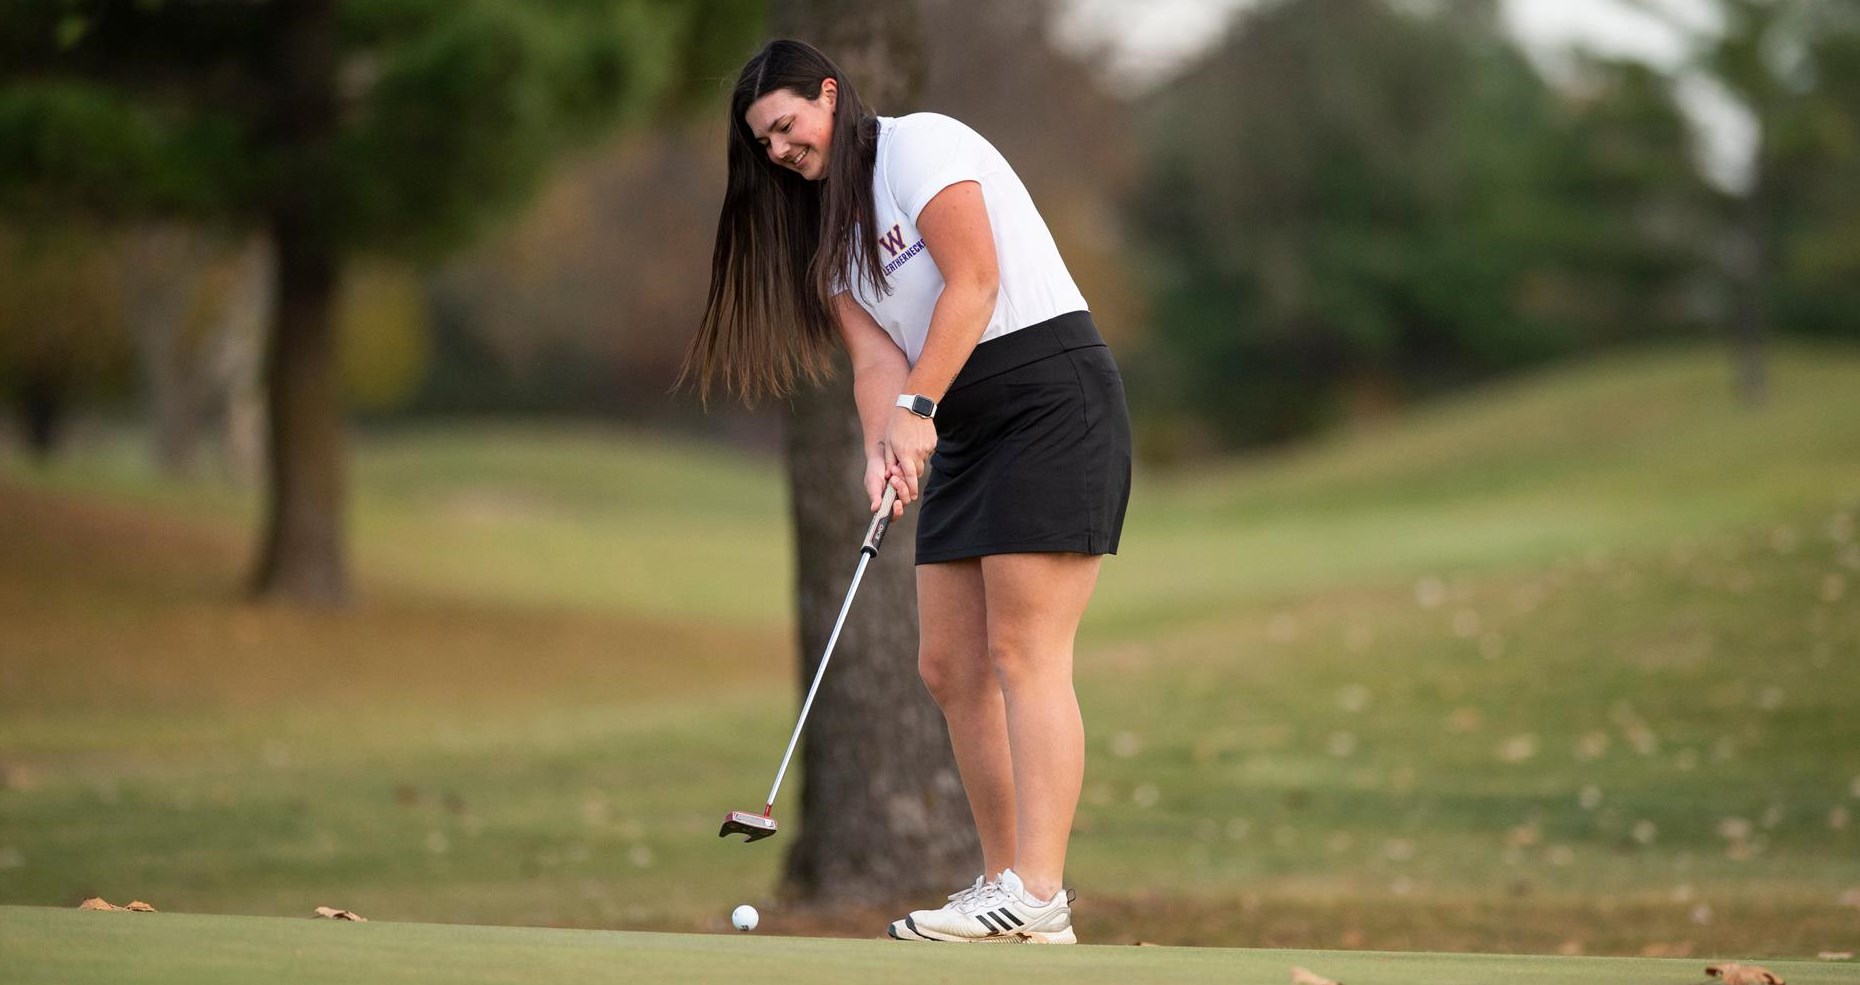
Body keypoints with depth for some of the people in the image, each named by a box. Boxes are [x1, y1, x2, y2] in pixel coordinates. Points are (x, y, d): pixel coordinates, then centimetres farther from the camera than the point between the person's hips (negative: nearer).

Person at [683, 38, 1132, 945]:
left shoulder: (919, 145, -6)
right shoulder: (828, 234, 17)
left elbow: (974, 283, -15)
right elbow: (874, 356, 5)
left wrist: (916, 409, -17)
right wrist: (883, 449, -14)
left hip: (1050, 394, -9)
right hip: (965, 429, 9)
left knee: (1024, 654, -15)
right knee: (948, 666, 4)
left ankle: (1039, 898, -20)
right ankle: (1003, 880, 7)